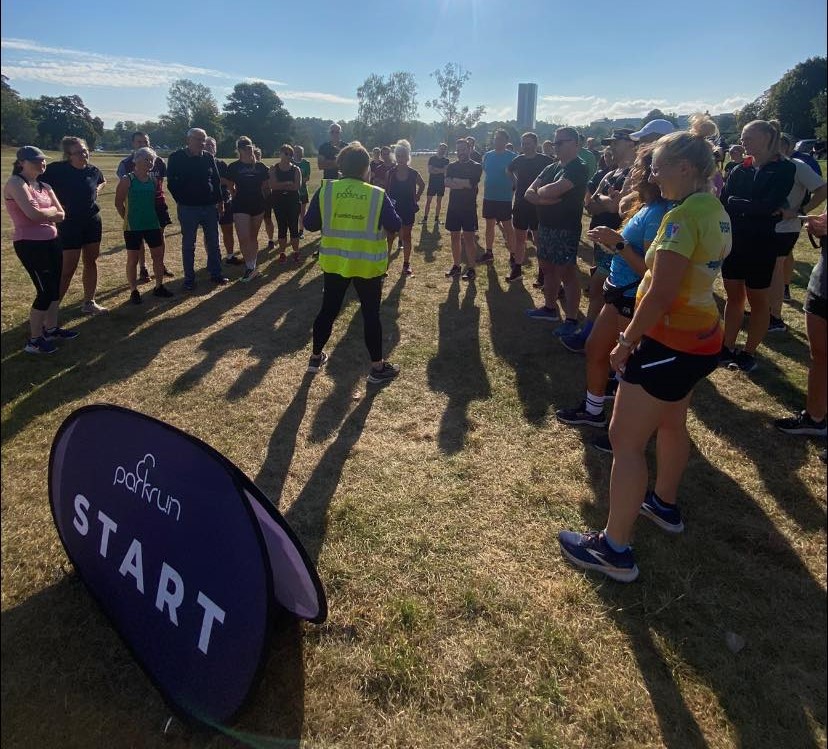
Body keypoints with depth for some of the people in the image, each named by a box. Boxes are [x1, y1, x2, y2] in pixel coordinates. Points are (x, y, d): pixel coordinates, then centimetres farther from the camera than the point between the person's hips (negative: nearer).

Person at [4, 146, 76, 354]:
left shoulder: (45, 186, 13)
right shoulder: (15, 183, -12)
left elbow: (61, 214, 6)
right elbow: (33, 214, -23)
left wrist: (44, 214, -11)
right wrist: (51, 211, -4)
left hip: (51, 241, 8)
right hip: (30, 245, -8)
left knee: (55, 287, 14)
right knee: (45, 291, -6)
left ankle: (51, 329, 31)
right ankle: (33, 340, 5)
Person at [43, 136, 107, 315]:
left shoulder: (93, 170, 1)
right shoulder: (57, 170, -14)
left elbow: (102, 181, 24)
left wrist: (97, 190, 6)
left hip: (93, 222, 5)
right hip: (69, 224, -5)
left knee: (91, 262, 10)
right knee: (68, 268, -5)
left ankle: (89, 303, 22)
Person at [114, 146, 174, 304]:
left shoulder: (153, 179, 6)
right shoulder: (127, 180, -8)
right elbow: (119, 203, -5)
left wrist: (160, 221, 8)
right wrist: (128, 219, -1)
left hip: (153, 224, 5)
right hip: (133, 227, -5)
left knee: (158, 255, 8)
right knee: (133, 259, 4)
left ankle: (159, 287, 21)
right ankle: (134, 291, 12)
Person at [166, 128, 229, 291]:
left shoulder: (209, 157, 4)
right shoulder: (176, 158, -4)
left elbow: (216, 180, 11)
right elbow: (171, 182, 0)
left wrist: (220, 201, 7)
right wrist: (181, 200, -4)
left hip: (210, 207, 3)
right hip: (188, 208, -3)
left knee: (213, 243, 9)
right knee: (188, 245, 5)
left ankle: (216, 274, 21)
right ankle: (189, 279, 13)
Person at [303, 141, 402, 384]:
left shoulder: (325, 190, -4)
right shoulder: (377, 195, -9)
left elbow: (309, 224, 0)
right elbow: (395, 226, -3)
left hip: (335, 262, 3)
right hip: (368, 265, -2)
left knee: (328, 310, 15)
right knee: (371, 314, 6)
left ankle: (316, 356, 30)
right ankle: (377, 367, 13)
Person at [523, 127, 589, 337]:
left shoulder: (578, 168, -11)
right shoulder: (551, 168, 14)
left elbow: (553, 190, -25)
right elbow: (529, 193, 4)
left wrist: (540, 191, -4)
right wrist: (548, 199, -14)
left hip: (566, 229, -9)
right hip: (545, 226, 9)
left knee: (566, 273, -6)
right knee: (547, 267, 16)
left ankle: (571, 320, 1)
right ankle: (550, 308, 30)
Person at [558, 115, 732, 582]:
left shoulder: (683, 216, -22)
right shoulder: (716, 212, 8)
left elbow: (660, 294, -26)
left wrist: (627, 341, -15)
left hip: (670, 343, -10)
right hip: (702, 337, 10)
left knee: (625, 441, -3)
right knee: (670, 423, 27)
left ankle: (615, 551, 6)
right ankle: (665, 505, 48)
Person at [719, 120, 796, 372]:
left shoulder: (785, 169, -6)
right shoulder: (738, 171, 6)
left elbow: (769, 205, -18)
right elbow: (723, 205, -4)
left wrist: (736, 203, -9)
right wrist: (756, 210, -13)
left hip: (761, 244, -4)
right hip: (733, 242, 5)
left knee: (758, 300, 8)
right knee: (734, 296, 11)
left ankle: (749, 352, 17)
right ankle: (728, 348, 20)